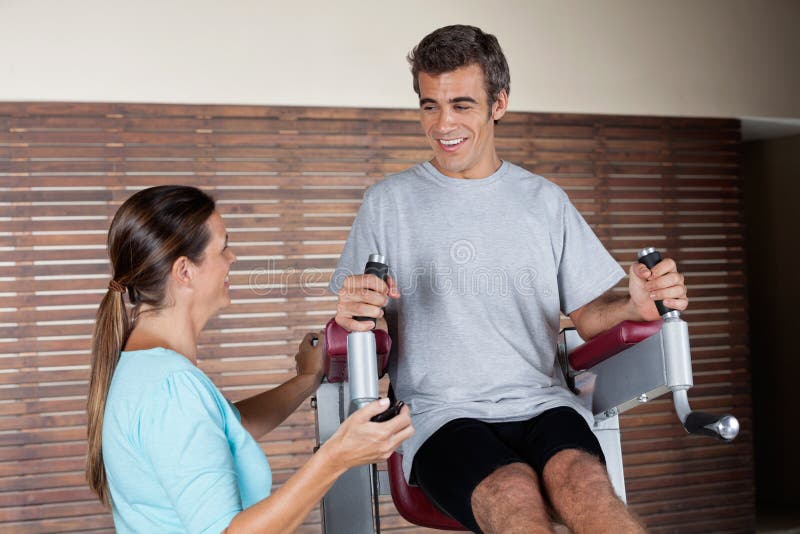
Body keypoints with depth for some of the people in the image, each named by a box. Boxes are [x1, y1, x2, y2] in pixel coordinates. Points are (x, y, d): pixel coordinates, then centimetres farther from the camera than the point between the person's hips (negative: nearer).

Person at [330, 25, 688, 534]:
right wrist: (357, 314, -15)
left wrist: (637, 305, -7)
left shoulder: (545, 201, 16)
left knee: (583, 482, -33)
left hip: (540, 402, 2)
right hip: (441, 412, -1)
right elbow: (372, 326, 9)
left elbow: (588, 314, 16)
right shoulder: (388, 202, 11)